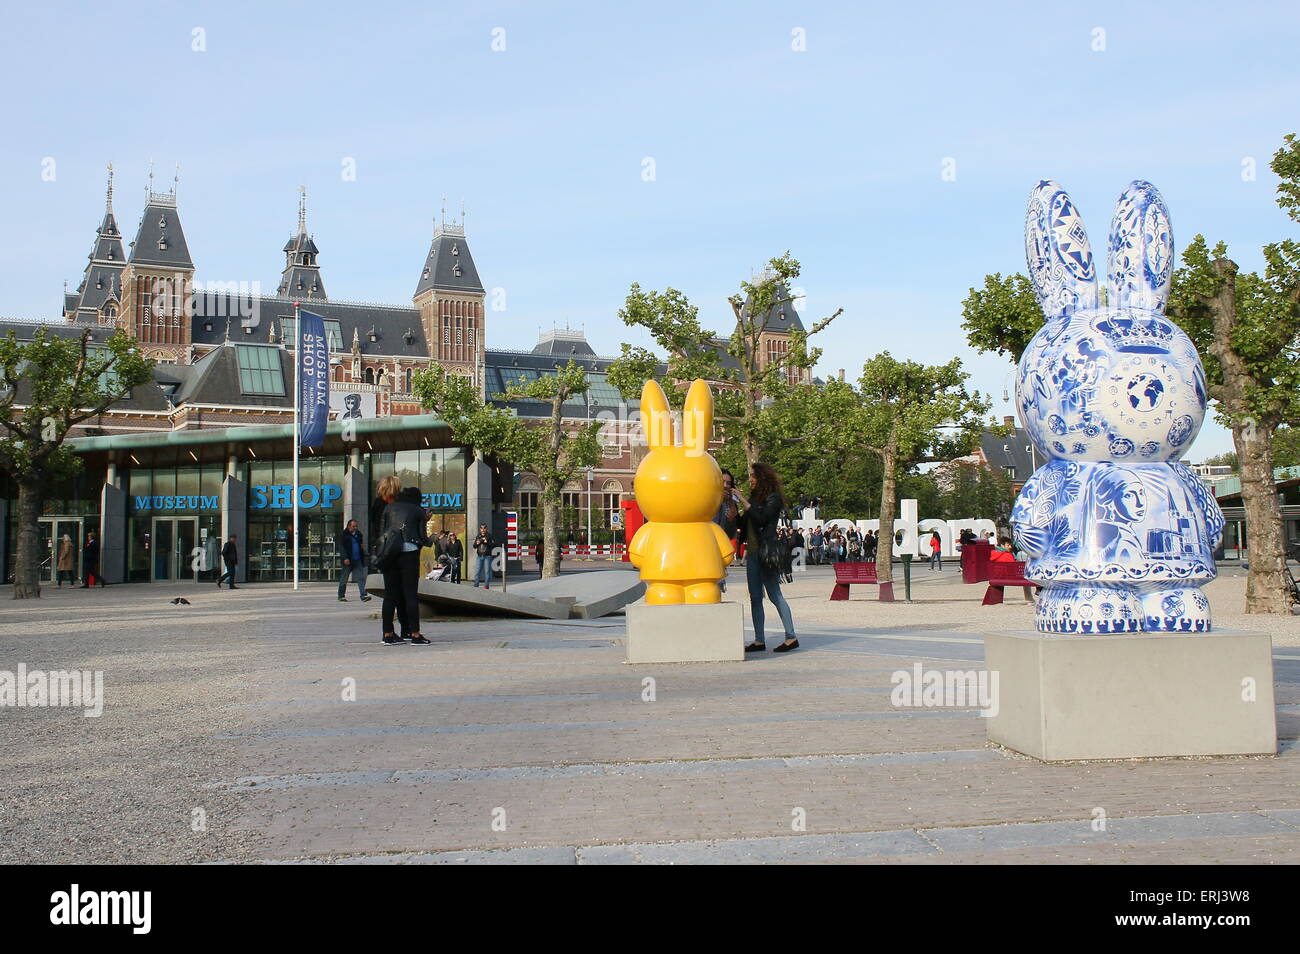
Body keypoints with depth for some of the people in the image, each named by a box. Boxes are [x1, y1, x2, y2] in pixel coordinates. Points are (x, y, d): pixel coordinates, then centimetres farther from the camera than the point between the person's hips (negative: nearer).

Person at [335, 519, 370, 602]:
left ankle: (363, 596, -9)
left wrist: (362, 547, 3)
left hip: (357, 560, 5)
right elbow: (341, 547, -9)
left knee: (361, 578, -5)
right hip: (347, 561, -5)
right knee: (344, 579, 5)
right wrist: (345, 558, -19)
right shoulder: (343, 534, -4)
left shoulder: (358, 533, 13)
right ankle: (341, 596, 16)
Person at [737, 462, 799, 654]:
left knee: (774, 595, -9)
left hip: (767, 551, -8)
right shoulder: (754, 498, 17)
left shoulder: (773, 498, -5)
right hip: (753, 552, 8)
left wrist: (743, 502, -13)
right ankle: (759, 641, 7)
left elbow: (761, 519, -18)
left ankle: (791, 637, -6)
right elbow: (741, 523, 16)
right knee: (755, 597, 5)